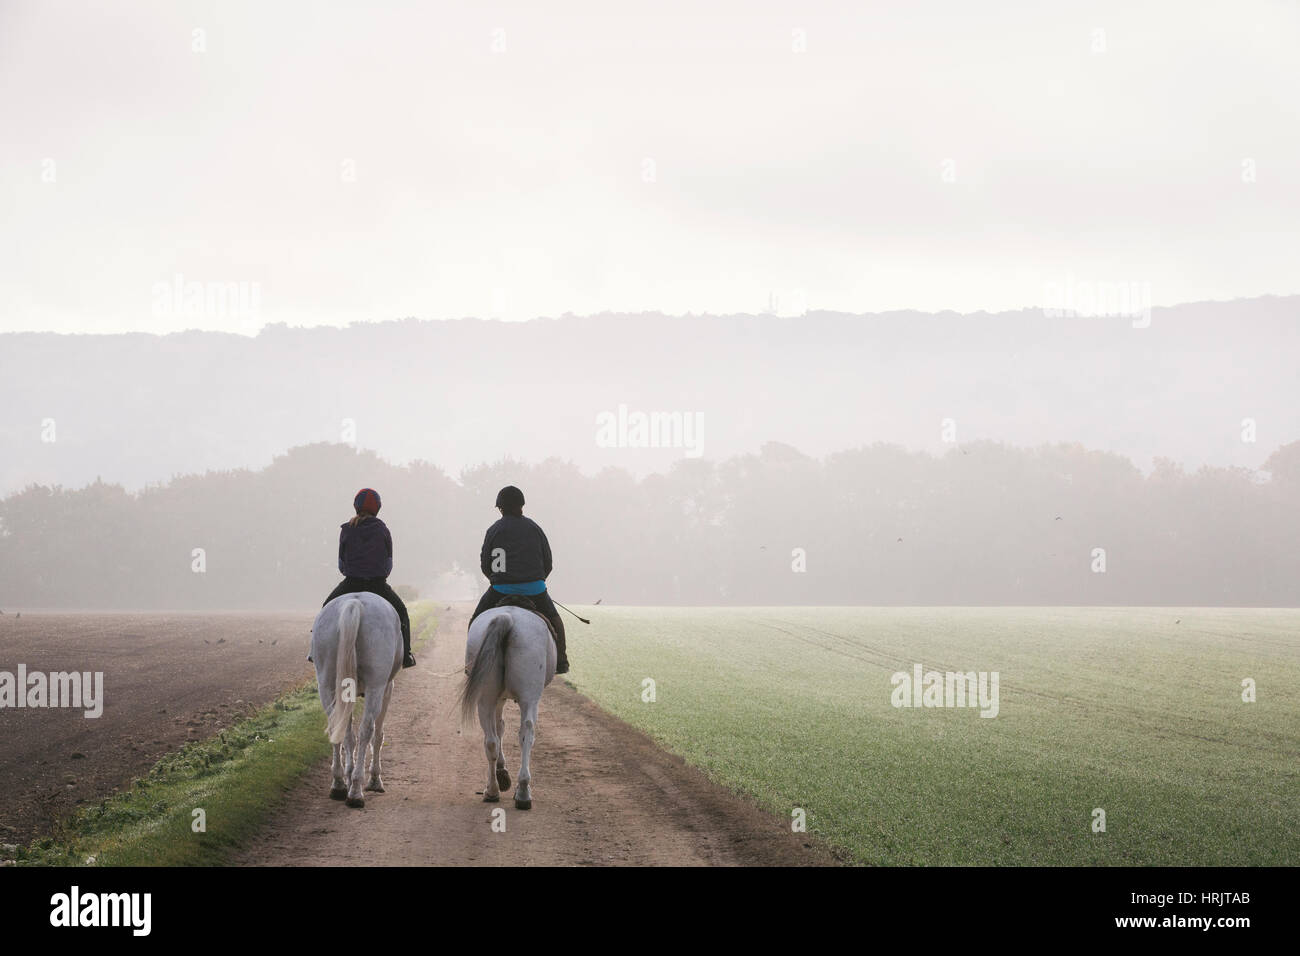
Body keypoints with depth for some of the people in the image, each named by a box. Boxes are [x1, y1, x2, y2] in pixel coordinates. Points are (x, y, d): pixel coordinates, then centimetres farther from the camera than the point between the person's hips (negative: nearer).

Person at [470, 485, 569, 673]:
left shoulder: (494, 530, 3)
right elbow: (548, 562, 10)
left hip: (502, 589, -2)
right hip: (534, 587, 2)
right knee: (554, 619, 26)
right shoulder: (534, 527, 8)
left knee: (476, 622, 18)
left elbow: (485, 565, 3)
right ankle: (561, 662, 20)